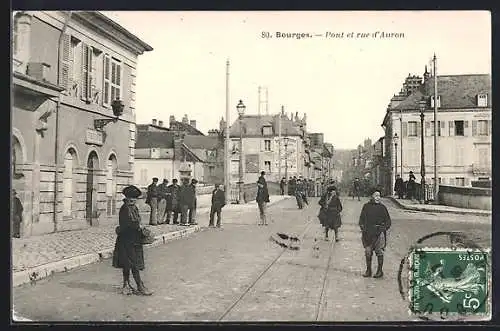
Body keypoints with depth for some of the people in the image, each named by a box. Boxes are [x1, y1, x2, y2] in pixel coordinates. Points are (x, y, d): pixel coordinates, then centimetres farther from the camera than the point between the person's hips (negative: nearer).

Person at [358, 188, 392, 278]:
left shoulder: (382, 207, 6)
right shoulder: (366, 206, 9)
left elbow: (388, 220, 11)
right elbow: (361, 219, 14)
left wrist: (384, 228, -4)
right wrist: (362, 227, 0)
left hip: (379, 231, -2)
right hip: (368, 232, 2)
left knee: (379, 252, -2)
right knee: (368, 252, 5)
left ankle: (380, 271, 6)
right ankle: (368, 270, 15)